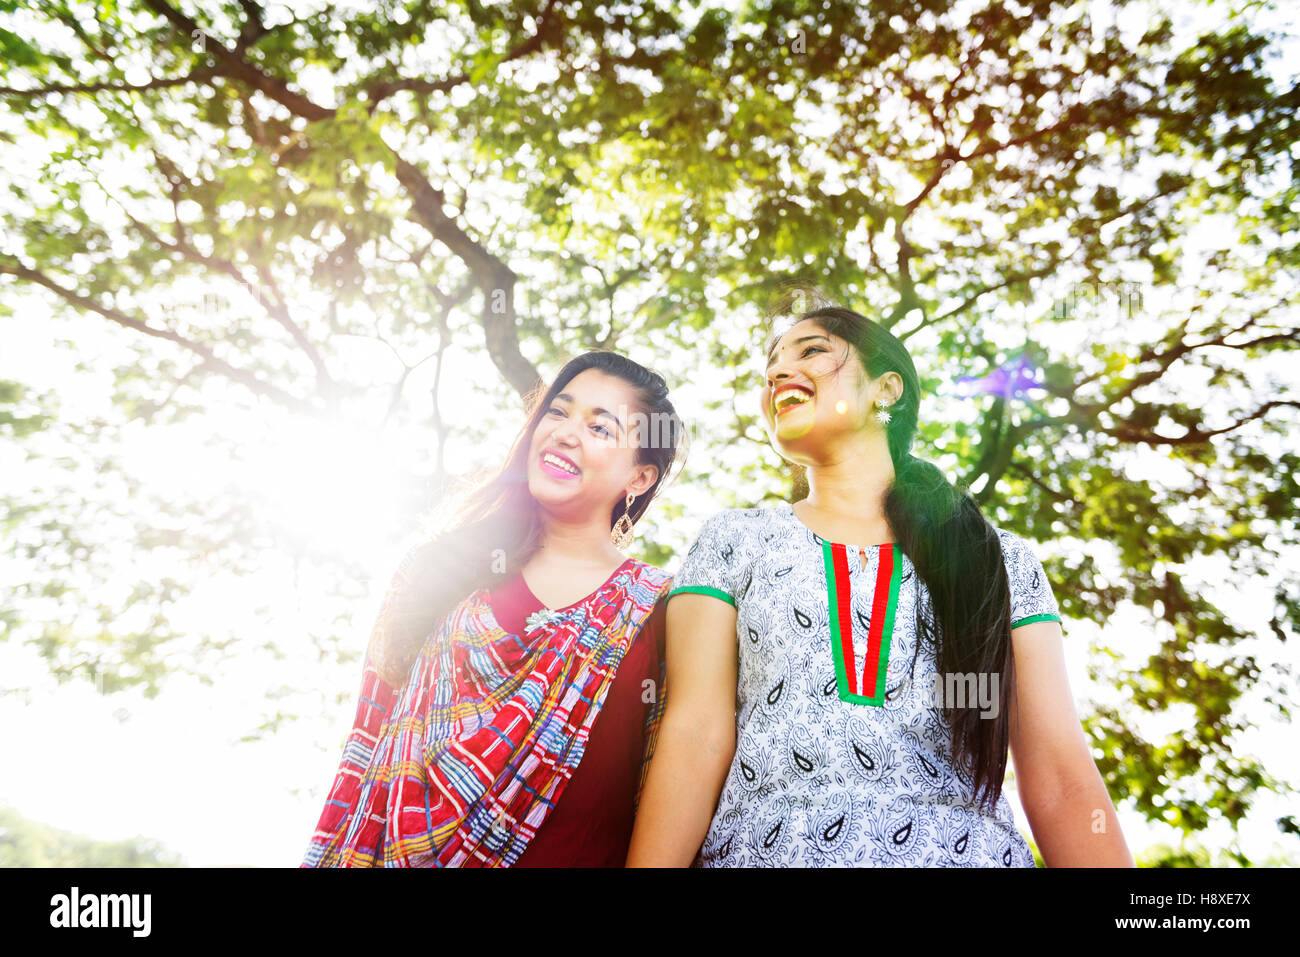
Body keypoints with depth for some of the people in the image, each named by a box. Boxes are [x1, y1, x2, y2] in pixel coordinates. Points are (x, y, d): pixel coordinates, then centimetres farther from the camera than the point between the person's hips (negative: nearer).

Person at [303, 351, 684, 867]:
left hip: (572, 853, 0)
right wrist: (333, 857, -4)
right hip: (403, 853, 1)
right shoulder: (443, 572, 1)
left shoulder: (658, 614, -3)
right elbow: (369, 748, 2)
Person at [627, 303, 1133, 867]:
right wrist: (652, 860, -16)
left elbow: (1062, 778, 0)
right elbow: (695, 740, -4)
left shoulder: (1001, 563, 7)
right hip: (761, 848, 0)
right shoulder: (732, 542, 6)